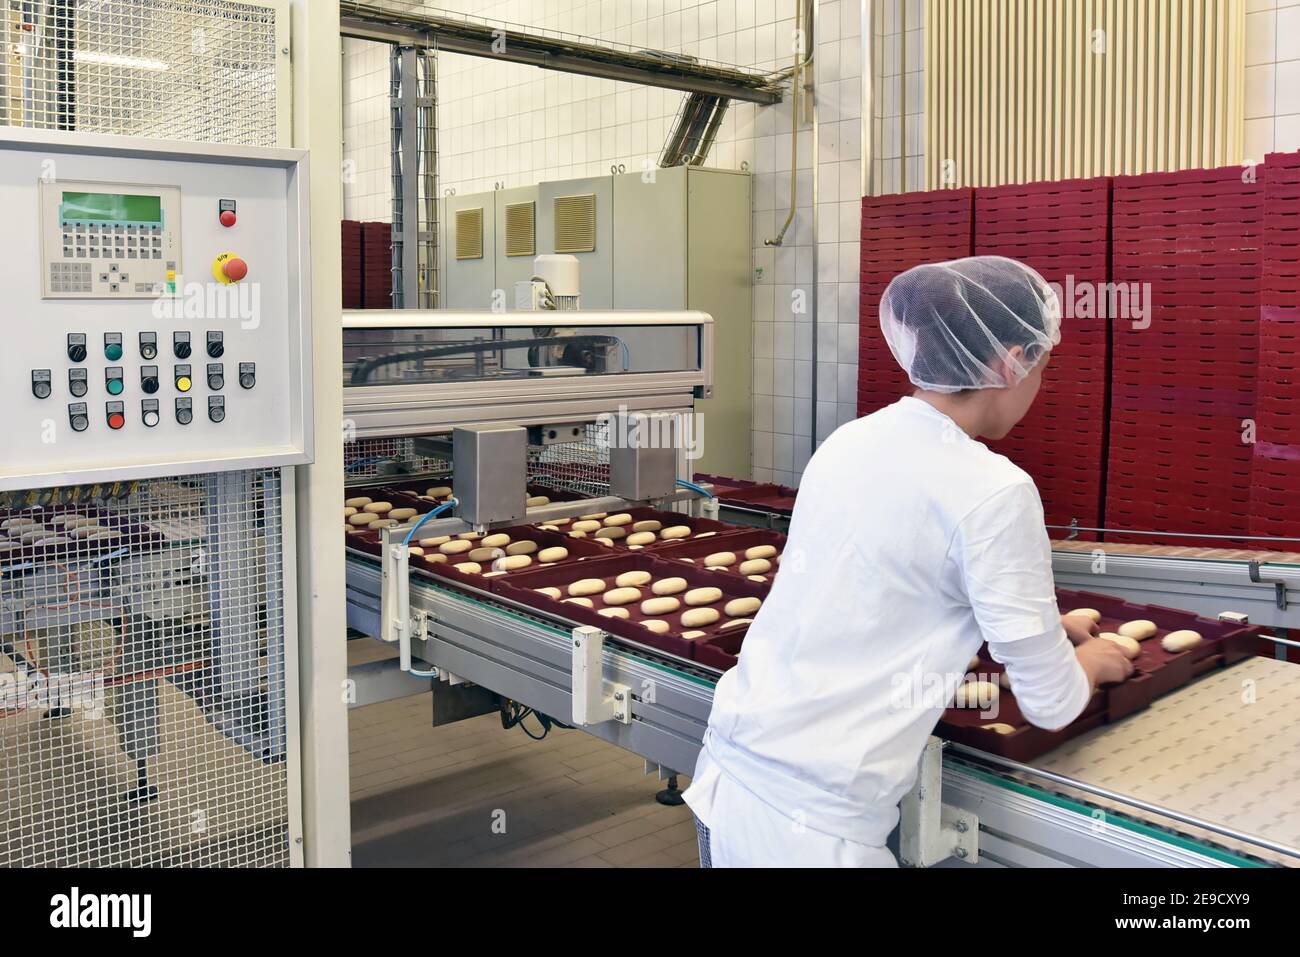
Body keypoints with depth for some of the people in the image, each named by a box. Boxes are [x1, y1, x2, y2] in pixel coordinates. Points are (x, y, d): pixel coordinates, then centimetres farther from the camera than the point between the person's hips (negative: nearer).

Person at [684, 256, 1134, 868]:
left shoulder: (851, 442, 4)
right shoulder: (994, 493, -16)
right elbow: (1050, 706, -7)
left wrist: (1045, 625, 27)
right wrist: (1093, 661, 15)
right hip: (814, 821, -7)